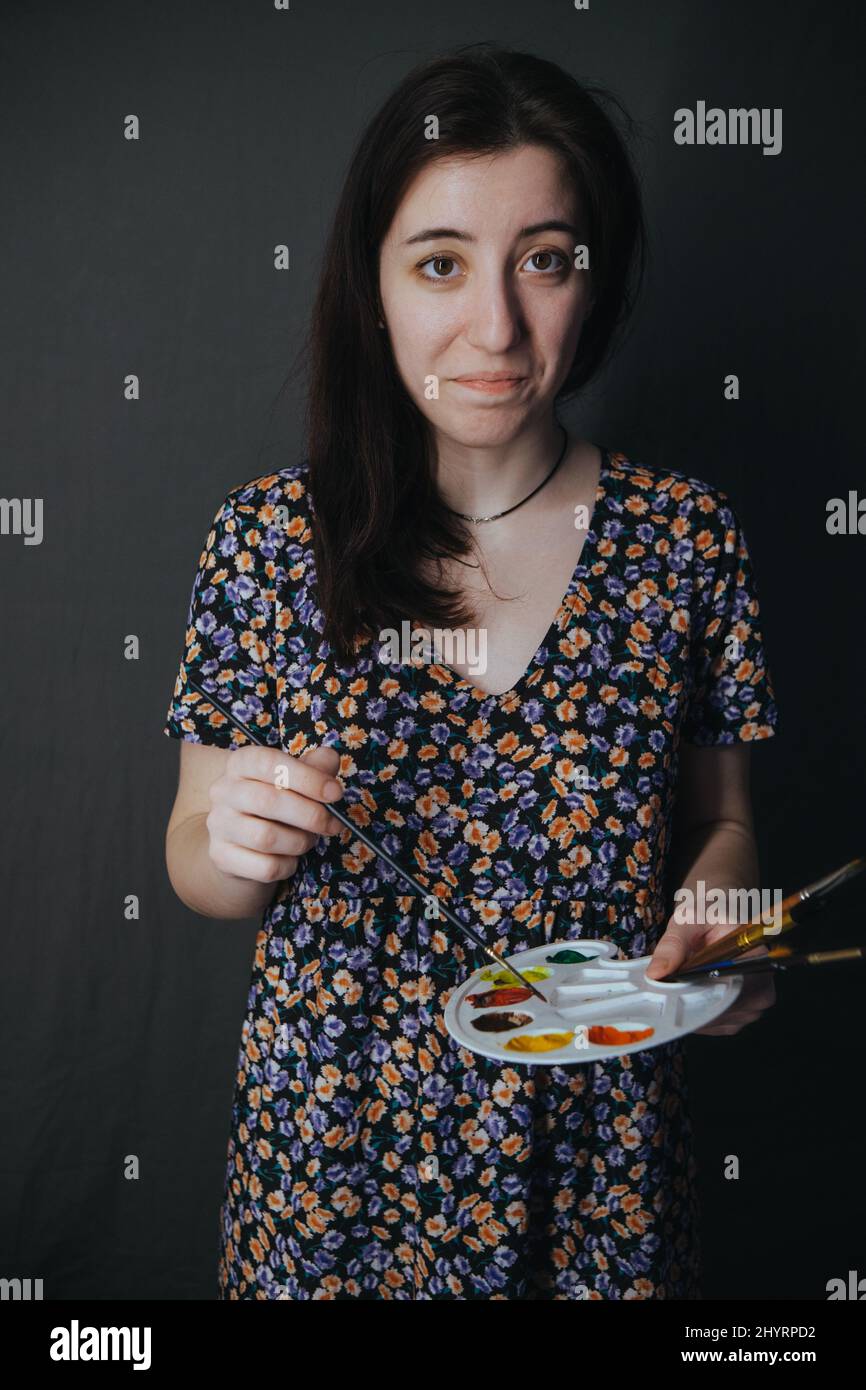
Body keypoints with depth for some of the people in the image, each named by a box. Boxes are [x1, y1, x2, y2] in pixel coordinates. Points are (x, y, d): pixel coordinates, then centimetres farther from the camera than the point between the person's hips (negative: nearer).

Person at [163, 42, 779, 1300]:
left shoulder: (686, 536, -9)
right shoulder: (269, 538, -11)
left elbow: (720, 820, 3)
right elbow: (204, 876, -2)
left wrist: (708, 923, -17)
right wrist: (234, 845, -24)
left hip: (597, 1151, 1)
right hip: (331, 1143, 0)